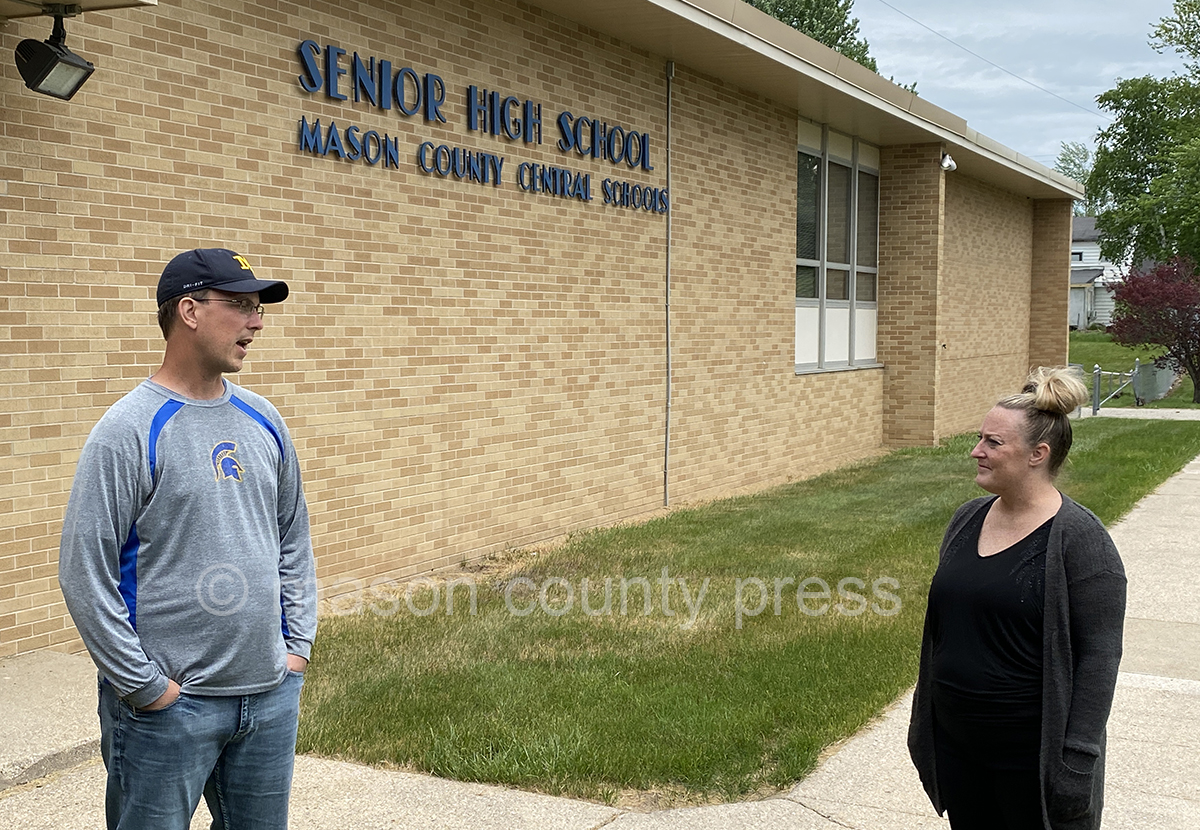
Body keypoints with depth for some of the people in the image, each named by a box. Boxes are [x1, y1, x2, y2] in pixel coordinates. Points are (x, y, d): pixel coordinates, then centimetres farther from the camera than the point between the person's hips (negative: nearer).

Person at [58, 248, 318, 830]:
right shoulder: (130, 432, -13)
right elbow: (84, 573, -14)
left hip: (272, 695, 6)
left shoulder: (262, 422, 7)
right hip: (166, 708, -6)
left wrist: (298, 644, 9)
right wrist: (146, 687, -13)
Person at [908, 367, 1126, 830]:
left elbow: (1098, 656, -16)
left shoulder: (1078, 540, -14)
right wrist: (923, 718, 15)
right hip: (955, 744, 6)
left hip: (1030, 755, -6)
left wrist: (1076, 760, -19)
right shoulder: (967, 520, 5)